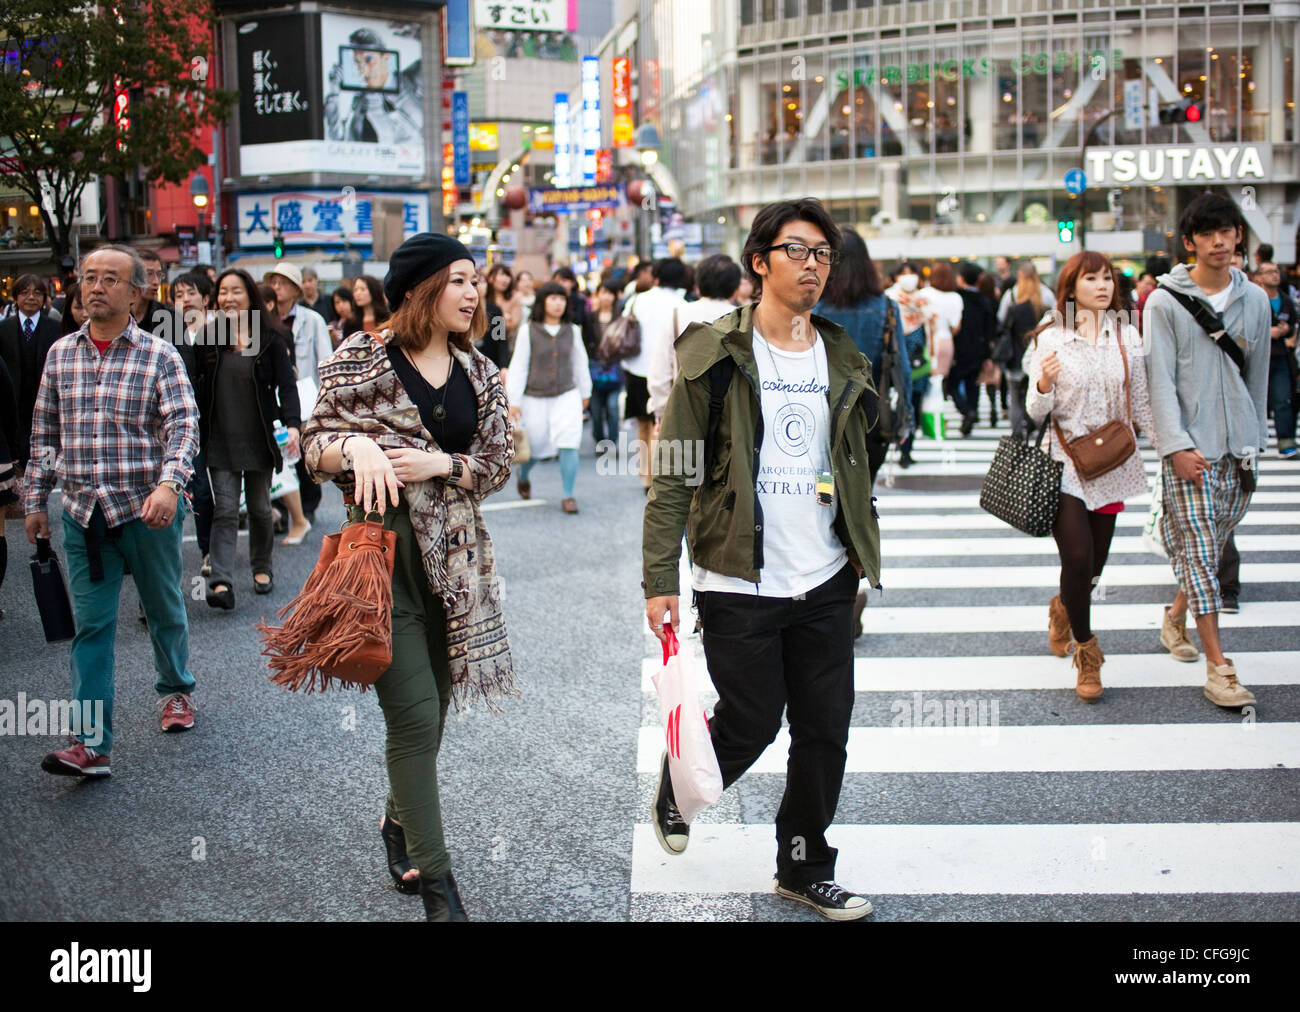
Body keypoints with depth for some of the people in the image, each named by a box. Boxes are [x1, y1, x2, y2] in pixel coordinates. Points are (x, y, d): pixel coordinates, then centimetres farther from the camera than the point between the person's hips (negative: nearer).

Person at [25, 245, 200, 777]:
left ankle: (175, 689, 41)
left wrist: (169, 484, -29)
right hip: (83, 512, 2)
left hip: (148, 509, -2)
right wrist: (35, 499, 12)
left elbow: (184, 426, -13)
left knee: (165, 609, 15)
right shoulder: (61, 353, 6)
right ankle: (91, 743, -2)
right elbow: (44, 433, 13)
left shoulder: (159, 355, -4)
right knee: (91, 625, -1)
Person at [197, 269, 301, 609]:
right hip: (221, 439, 1)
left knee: (259, 507, 11)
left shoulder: (271, 339, -2)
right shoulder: (209, 337, 4)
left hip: (259, 438, -1)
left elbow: (287, 386, -7)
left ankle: (262, 568, 31)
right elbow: (200, 389, 9)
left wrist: (292, 424, -21)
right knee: (225, 510, -7)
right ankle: (221, 582, -14)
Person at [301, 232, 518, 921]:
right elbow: (313, 445, 0)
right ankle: (435, 878, 2)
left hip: (456, 556, 5)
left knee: (433, 704, 13)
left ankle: (399, 819, 39)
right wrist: (355, 446, -21)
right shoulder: (363, 358, -3)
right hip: (384, 552, -5)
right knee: (414, 716, -8)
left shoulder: (478, 372, 9)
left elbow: (499, 463, 9)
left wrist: (441, 464, -9)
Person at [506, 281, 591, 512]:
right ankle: (523, 475, 42)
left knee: (569, 445, -13)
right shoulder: (528, 331, -4)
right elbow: (518, 366, -3)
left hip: (566, 396, 1)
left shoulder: (572, 331, 4)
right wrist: (513, 401, -5)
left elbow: (580, 363, 15)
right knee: (533, 445, 7)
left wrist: (584, 393, 22)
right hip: (535, 398, -1)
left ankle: (568, 495, -2)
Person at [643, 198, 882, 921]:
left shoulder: (844, 361, 9)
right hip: (740, 584, -5)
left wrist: (862, 560, 16)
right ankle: (675, 792, 37)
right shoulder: (718, 357, -7)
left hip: (826, 583, 5)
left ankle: (806, 869, 27)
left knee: (826, 731, 9)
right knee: (752, 723, 5)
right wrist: (660, 580, -12)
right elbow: (674, 474, -8)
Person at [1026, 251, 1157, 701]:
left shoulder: (1127, 336, 4)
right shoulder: (1051, 339, -4)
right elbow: (1036, 413, -4)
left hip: (1112, 464, 3)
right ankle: (1086, 653, 8)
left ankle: (1064, 608, 44)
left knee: (1094, 564, 9)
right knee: (1078, 558, -13)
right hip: (1065, 464, -3)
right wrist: (1043, 385, -24)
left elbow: (1141, 404, 11)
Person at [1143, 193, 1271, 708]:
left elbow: (1258, 376, 15)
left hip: (1238, 445, 5)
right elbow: (1160, 380, -8)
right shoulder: (1165, 302, -4)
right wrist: (1177, 444, -15)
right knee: (1198, 548, -7)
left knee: (1214, 543, 10)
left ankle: (1177, 613, 35)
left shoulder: (1255, 299, 9)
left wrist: (1254, 438, 14)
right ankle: (1218, 666, -6)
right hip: (1190, 444, -4)